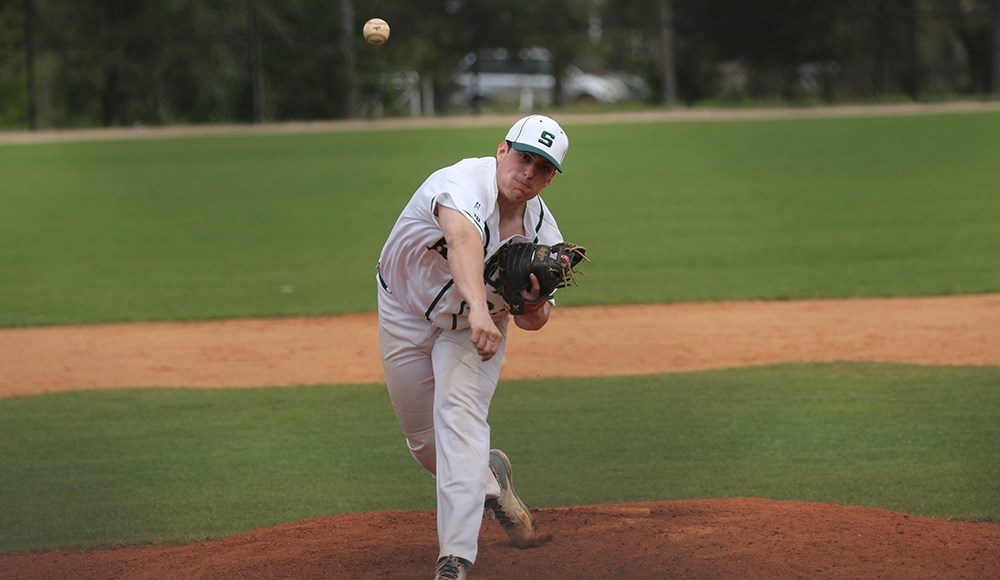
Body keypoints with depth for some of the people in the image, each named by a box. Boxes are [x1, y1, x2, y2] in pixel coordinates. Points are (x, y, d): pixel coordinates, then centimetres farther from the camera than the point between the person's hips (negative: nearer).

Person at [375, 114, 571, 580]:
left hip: (472, 329, 1)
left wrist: (535, 303, -30)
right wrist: (478, 308, -73)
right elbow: (462, 236, -57)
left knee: (459, 413, -22)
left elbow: (532, 322, -6)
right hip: (407, 316, -1)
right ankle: (489, 482, 42)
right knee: (423, 439, 8)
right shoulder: (466, 183, -34)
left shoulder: (542, 232, -16)